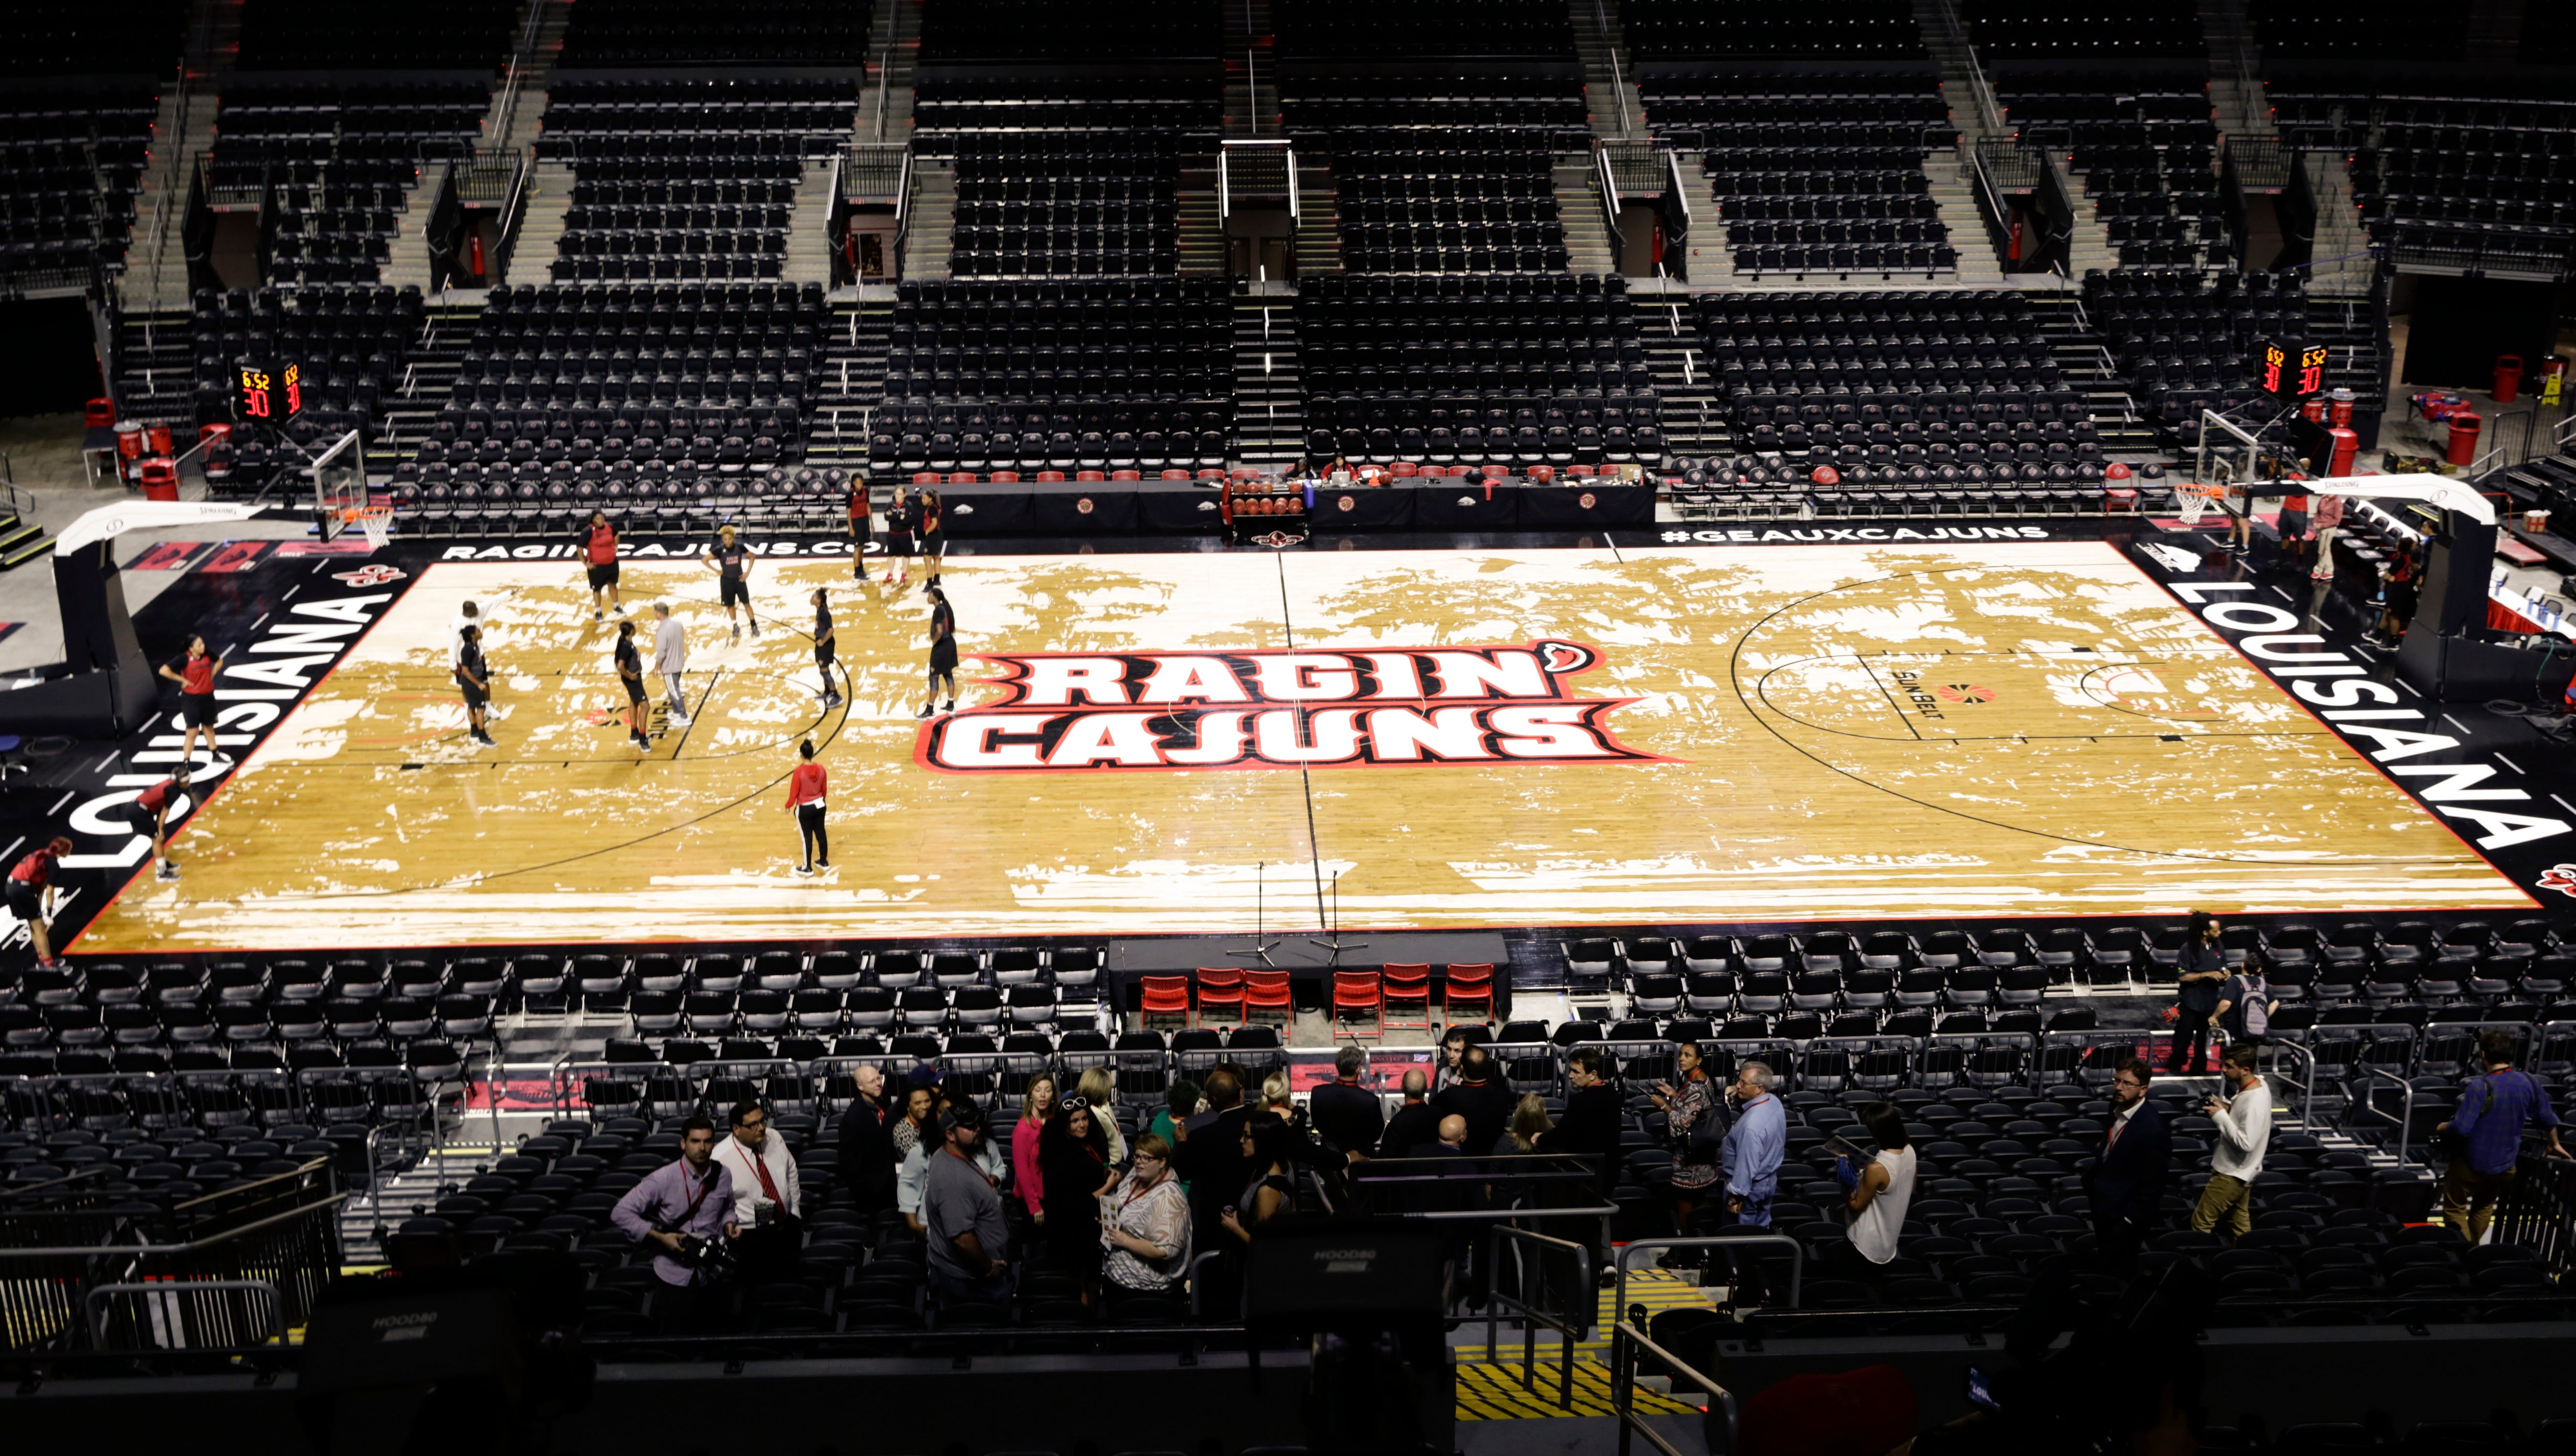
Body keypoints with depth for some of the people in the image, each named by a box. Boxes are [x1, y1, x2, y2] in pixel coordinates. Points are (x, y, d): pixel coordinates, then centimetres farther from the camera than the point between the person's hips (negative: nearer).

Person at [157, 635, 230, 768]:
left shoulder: (207, 655, -4)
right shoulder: (185, 659, -20)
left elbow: (220, 661, 18)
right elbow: (164, 671, -26)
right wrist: (183, 680, -21)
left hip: (207, 696, 6)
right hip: (191, 698, -6)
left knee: (209, 727, 21)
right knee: (193, 731, -5)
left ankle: (215, 757, 35)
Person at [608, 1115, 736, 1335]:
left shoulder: (723, 1177, 0)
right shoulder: (664, 1179, -14)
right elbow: (621, 1213, -13)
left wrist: (729, 1224, -4)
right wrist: (660, 1238, -19)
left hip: (710, 1276, 4)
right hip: (675, 1278, -4)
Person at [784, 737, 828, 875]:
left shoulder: (799, 771, -24)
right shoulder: (820, 768, -9)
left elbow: (794, 792, -16)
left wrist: (788, 806, 2)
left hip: (804, 809, -5)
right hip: (820, 805, 5)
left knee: (806, 837, 9)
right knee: (821, 833, 19)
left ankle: (808, 868, 22)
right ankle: (824, 862, 34)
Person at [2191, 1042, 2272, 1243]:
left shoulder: (2254, 1102, -30)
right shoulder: (2256, 1085, -1)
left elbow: (2246, 1143, -31)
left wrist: (2221, 1116, -25)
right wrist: (2227, 1107, -3)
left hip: (2232, 1174, -10)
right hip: (2240, 1171, 10)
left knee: (2200, 1222, -1)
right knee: (2241, 1223, 21)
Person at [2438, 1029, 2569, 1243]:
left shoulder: (2479, 1087, -26)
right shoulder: (2528, 1082, -9)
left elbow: (2461, 1128, -29)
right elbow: (2549, 1119, 5)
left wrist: (2443, 1128, -7)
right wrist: (2554, 1144, 23)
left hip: (2472, 1163, -6)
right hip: (2506, 1165, 6)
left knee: (2454, 1209, 12)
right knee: (2484, 1206, 29)